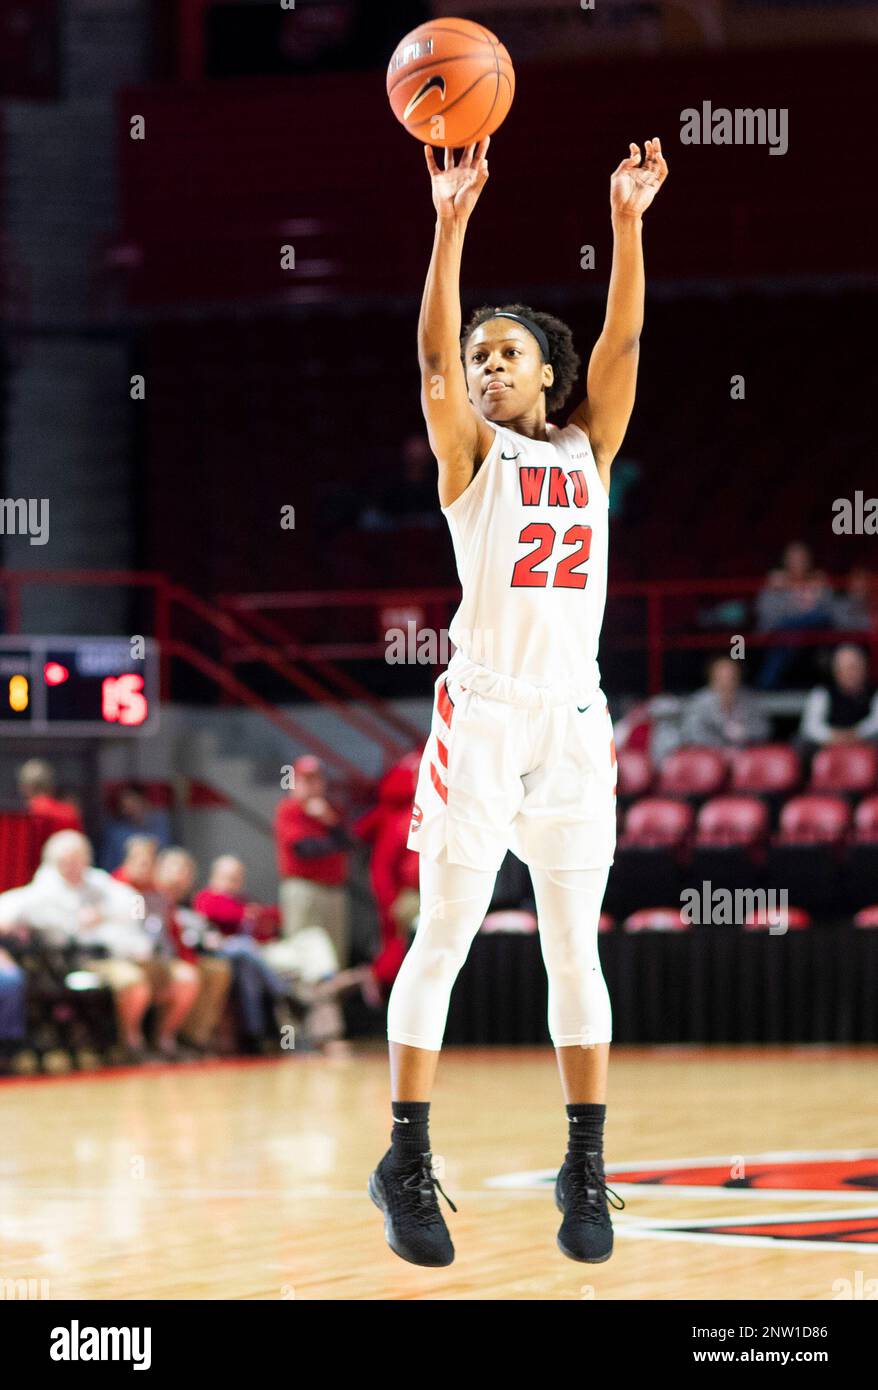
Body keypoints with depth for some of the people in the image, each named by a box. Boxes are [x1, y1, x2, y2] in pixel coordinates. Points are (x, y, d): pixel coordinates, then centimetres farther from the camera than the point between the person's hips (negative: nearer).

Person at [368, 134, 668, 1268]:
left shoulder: (587, 449, 13)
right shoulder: (471, 451, 4)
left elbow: (621, 342, 2)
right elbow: (433, 354, -12)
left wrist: (627, 220, -10)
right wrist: (449, 224, -24)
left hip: (575, 715, 3)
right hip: (483, 708, -3)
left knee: (575, 945, 5)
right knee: (443, 936, -4)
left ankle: (585, 1166, 10)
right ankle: (407, 1163, -1)